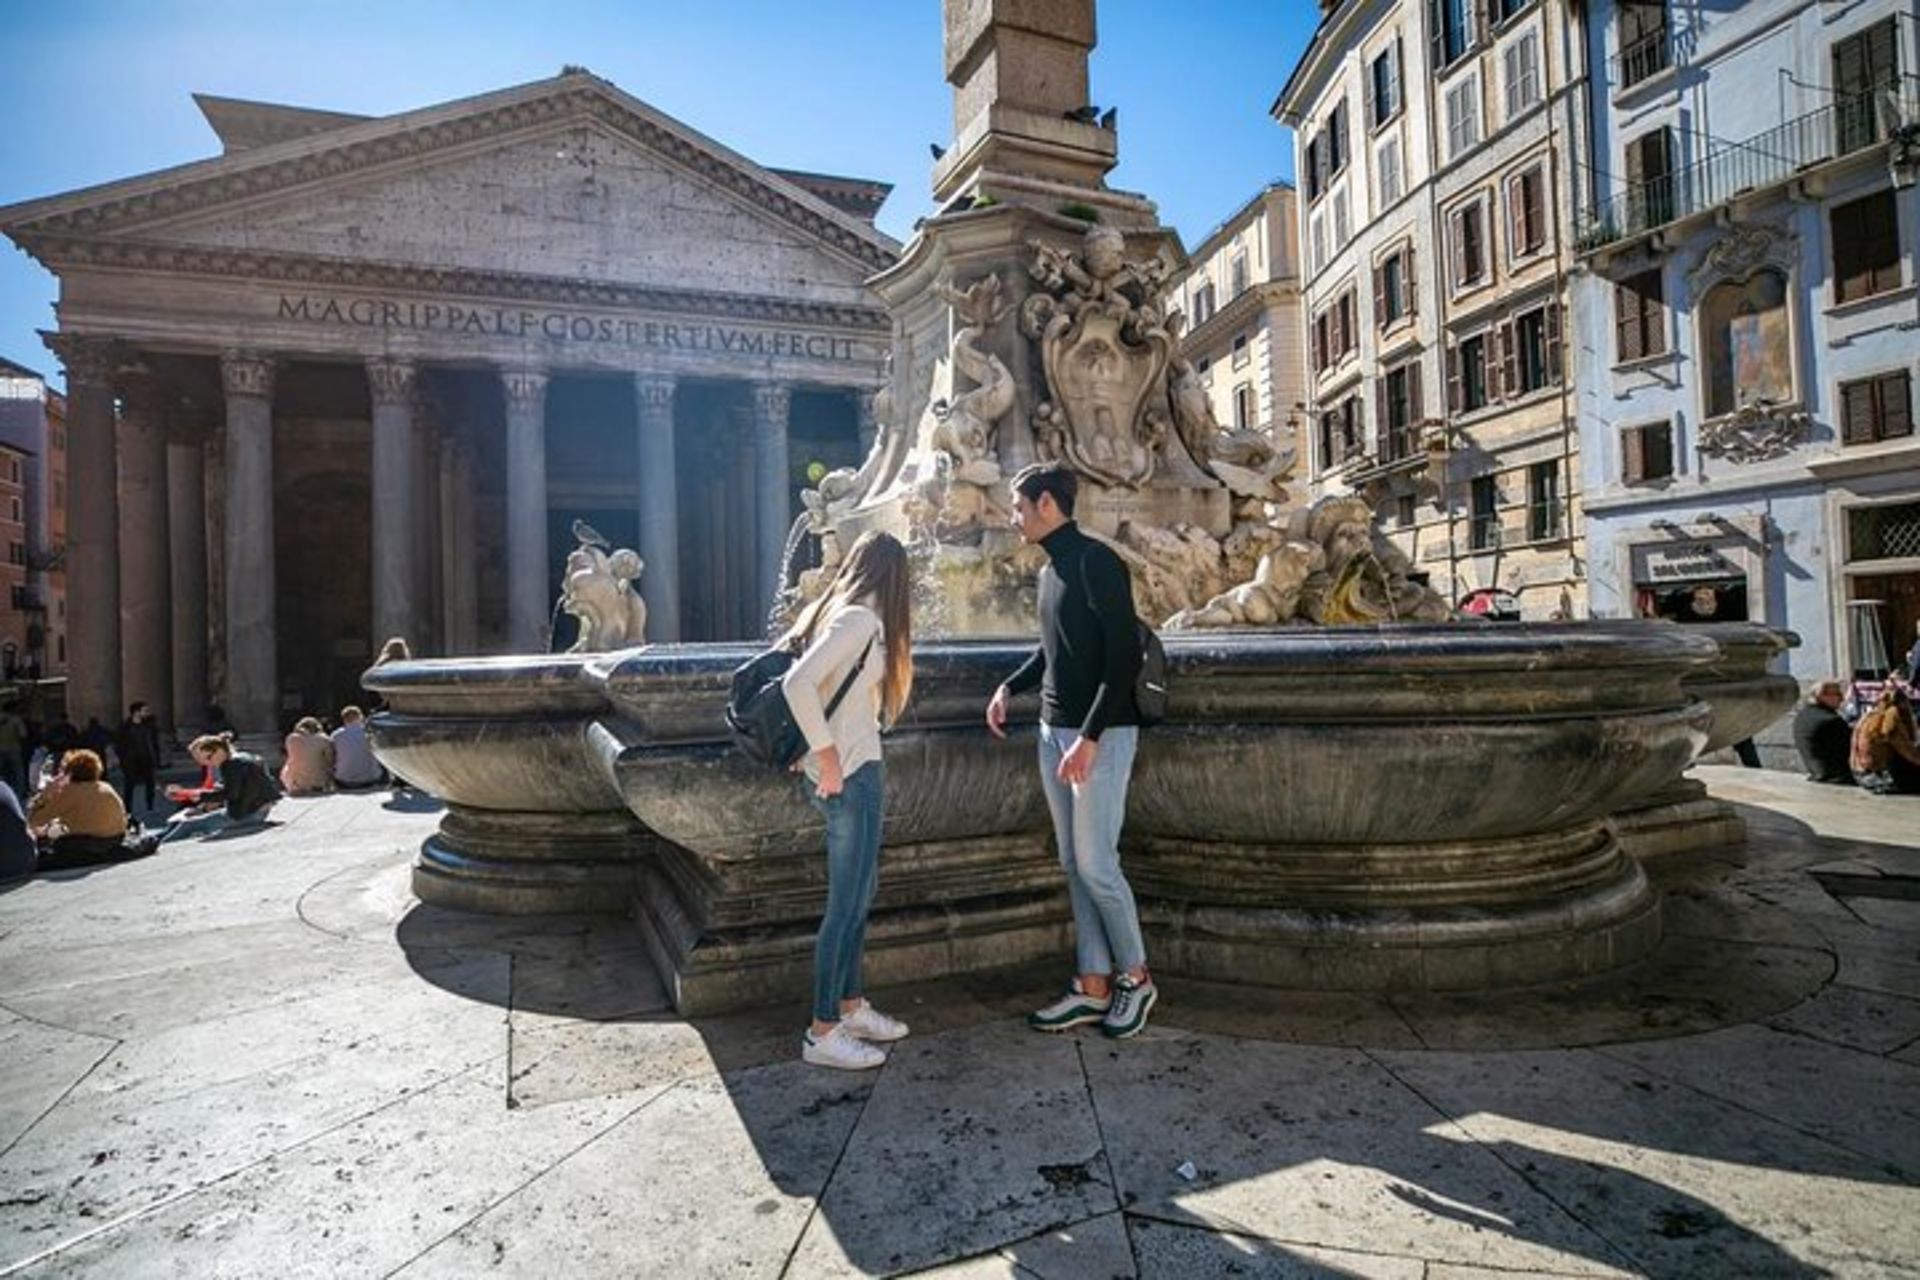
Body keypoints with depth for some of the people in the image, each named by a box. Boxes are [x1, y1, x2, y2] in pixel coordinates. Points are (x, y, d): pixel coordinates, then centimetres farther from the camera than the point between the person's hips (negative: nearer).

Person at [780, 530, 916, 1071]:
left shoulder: (828, 610, 9)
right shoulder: (860, 619, -17)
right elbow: (797, 685, -29)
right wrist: (827, 755, -20)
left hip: (854, 771, 10)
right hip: (851, 776, -10)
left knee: (858, 894, 19)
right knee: (847, 904, 1)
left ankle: (850, 1006, 31)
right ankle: (823, 1032, 13)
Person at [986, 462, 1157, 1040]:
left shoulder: (1096, 562, -13)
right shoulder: (1051, 570, 14)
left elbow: (1125, 656, -19)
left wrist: (1091, 737, -22)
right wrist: (1009, 687, 13)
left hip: (1101, 734, -9)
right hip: (1054, 732, 9)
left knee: (1095, 863, -4)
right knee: (1074, 865, 9)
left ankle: (1135, 977, 16)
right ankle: (1094, 986, 18)